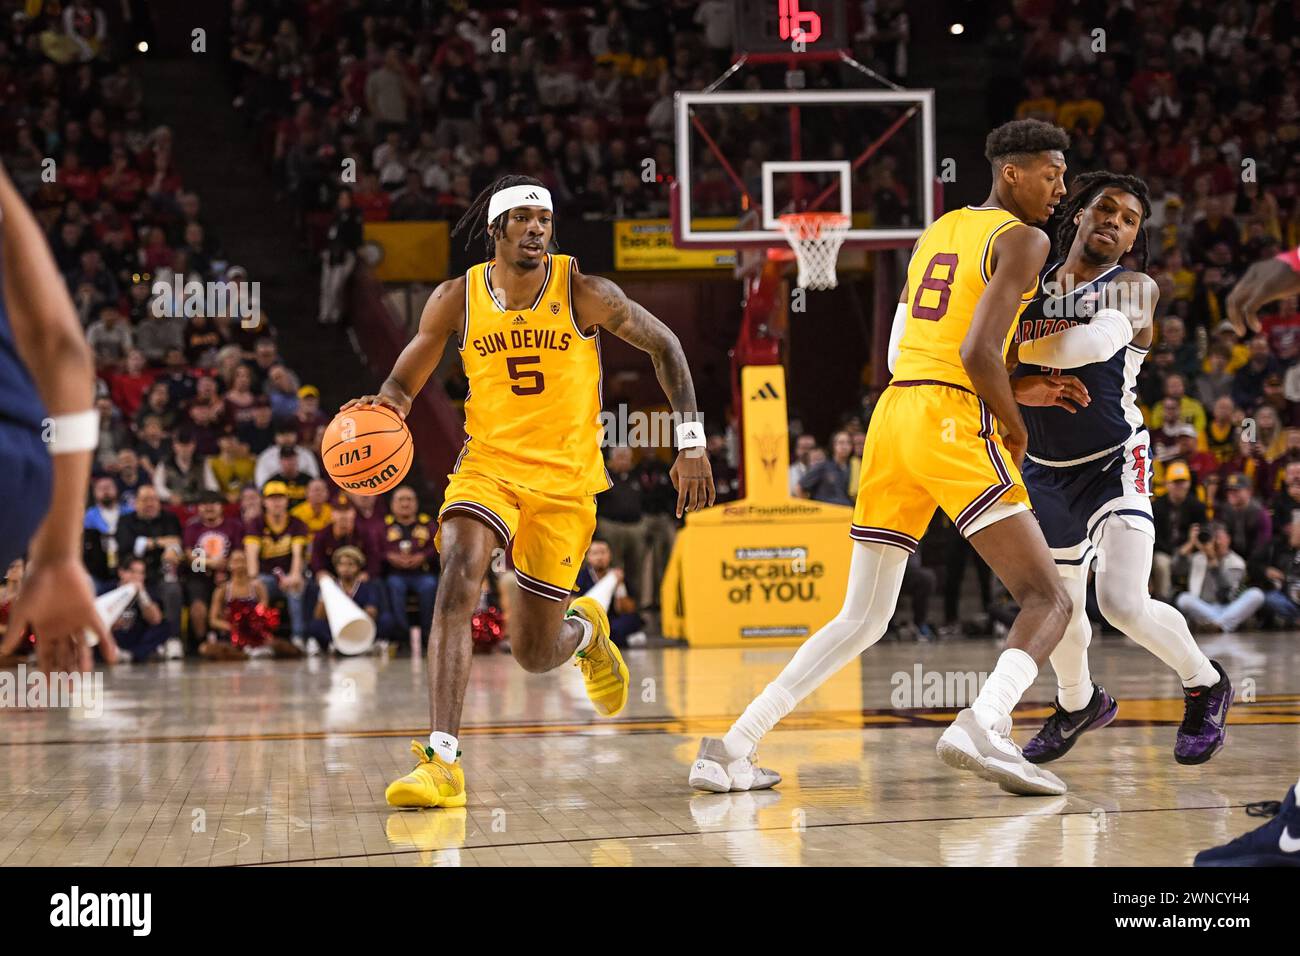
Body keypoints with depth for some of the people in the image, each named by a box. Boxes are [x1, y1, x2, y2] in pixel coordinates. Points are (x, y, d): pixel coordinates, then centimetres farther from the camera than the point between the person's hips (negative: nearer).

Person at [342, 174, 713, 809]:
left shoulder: (584, 294, -10)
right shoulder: (456, 299, -5)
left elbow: (663, 345, 3)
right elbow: (404, 383, 5)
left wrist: (692, 442, -3)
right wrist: (383, 409, -20)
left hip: (565, 478, -1)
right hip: (488, 464, 1)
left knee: (534, 656, 3)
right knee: (457, 580, -30)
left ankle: (585, 627, 43)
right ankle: (441, 762, -30)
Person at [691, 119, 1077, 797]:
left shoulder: (938, 231, 23)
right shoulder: (1022, 239, -1)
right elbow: (977, 353, -15)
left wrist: (1017, 393, 24)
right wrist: (1015, 427, 2)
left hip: (892, 412, 7)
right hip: (953, 420, -7)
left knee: (862, 619, 15)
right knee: (1047, 598, -7)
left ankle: (732, 748, 7)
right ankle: (983, 727, -34)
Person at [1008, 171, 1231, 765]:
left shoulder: (1135, 289, -9)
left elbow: (1093, 343, -29)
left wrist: (1015, 351, -20)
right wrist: (1023, 386, -19)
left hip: (1114, 465, -5)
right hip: (1044, 470, 5)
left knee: (1123, 601, -20)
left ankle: (1205, 685, 8)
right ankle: (1078, 703, 47)